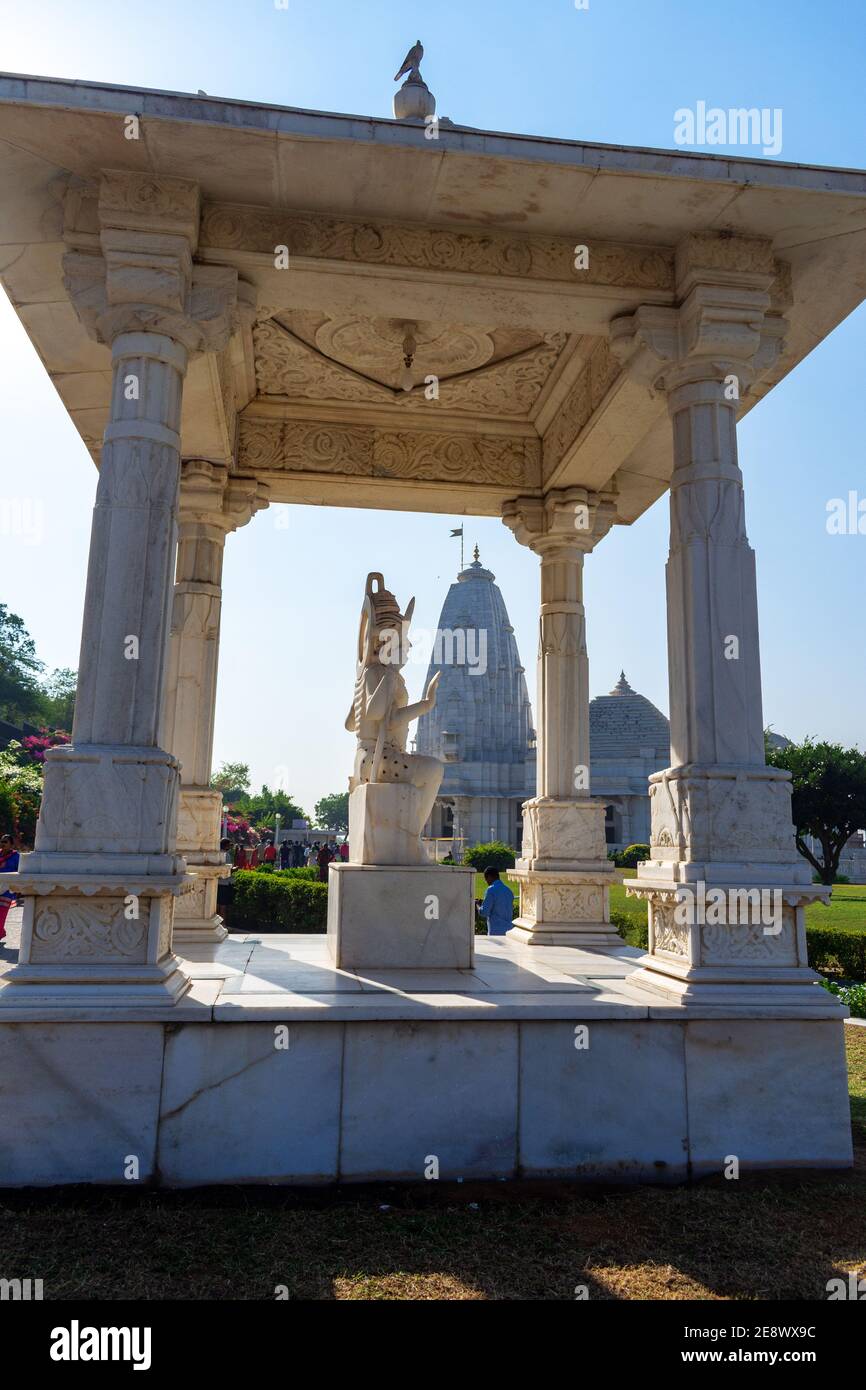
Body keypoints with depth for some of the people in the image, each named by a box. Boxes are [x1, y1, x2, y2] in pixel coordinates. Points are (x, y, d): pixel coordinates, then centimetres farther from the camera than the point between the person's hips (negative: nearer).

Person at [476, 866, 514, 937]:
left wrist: (478, 905, 7)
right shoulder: (508, 890, 11)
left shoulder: (491, 890, -11)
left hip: (496, 931, -7)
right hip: (508, 930, 7)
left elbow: (484, 912, -14)